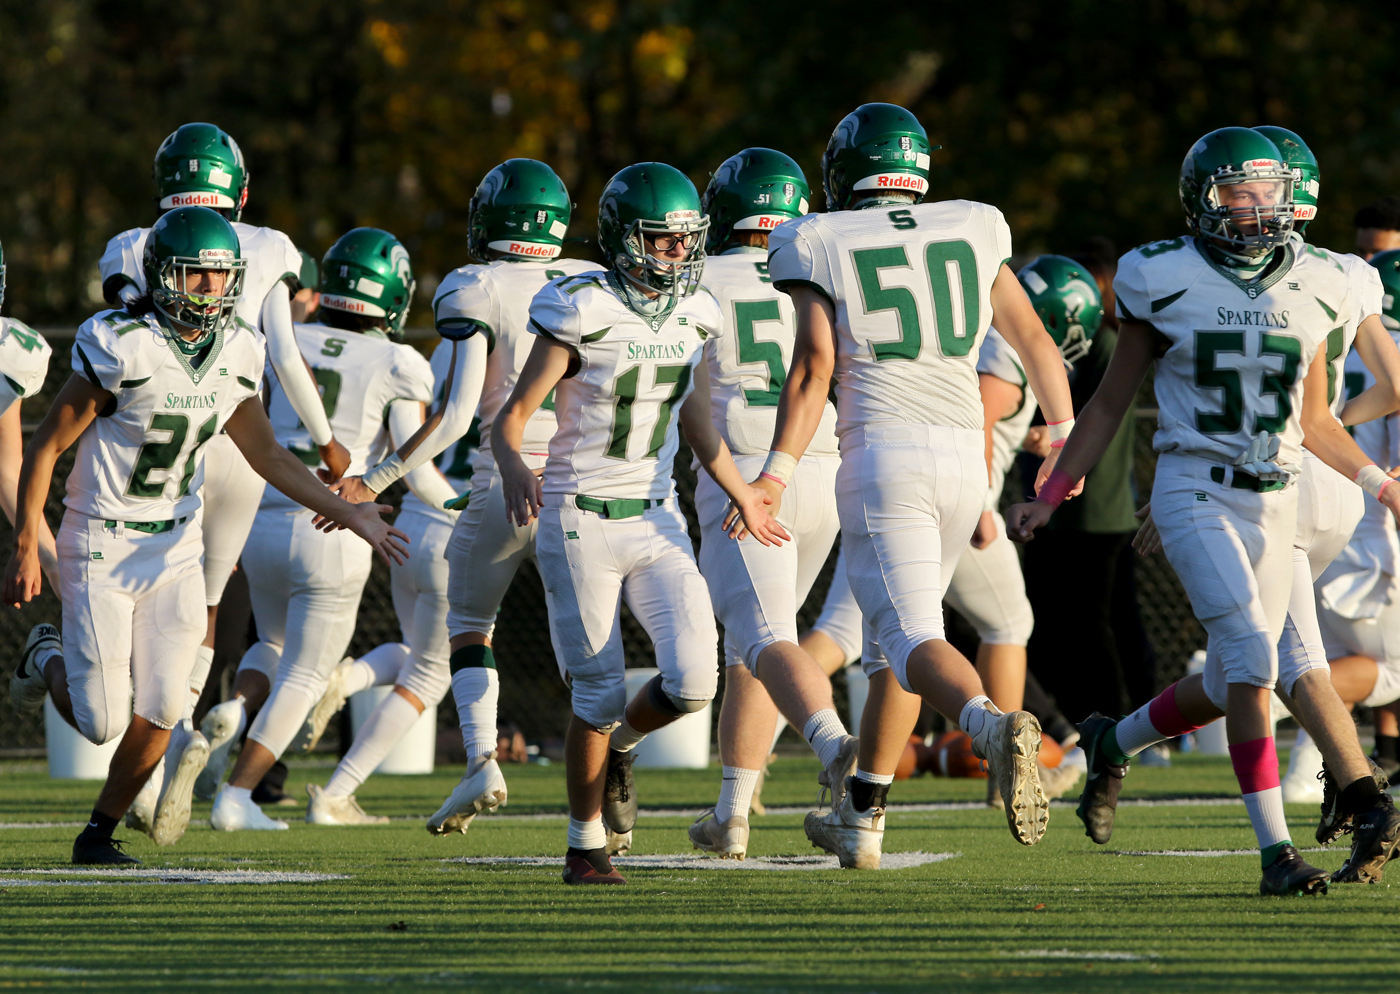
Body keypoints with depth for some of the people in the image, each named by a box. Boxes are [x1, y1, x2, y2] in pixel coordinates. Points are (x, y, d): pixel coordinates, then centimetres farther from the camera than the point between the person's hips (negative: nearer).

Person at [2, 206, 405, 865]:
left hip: (175, 548, 5)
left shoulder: (234, 353, -1)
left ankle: (100, 834, 16)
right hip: (102, 545, -5)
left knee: (158, 713, -3)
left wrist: (348, 515, 6)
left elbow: (266, 455, 11)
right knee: (103, 723, -4)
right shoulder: (123, 347, -20)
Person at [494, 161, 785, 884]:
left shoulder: (692, 314, 4)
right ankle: (585, 845, 14)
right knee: (599, 696, -4)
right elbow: (511, 417, -14)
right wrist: (513, 467, -34)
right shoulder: (582, 313, -14)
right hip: (580, 524, -5)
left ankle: (618, 747, 22)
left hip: (656, 523, 5)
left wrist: (742, 495, 26)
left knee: (692, 680, -11)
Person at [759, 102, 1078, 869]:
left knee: (912, 640, -11)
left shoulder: (819, 245, 3)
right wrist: (1063, 435, 32)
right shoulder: (971, 231, 14)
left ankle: (994, 727, -44)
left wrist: (778, 471, -5)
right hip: (964, 454, 5)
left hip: (883, 455, -5)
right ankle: (860, 818, 27)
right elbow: (1031, 336, 21)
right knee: (904, 626, 20)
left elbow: (815, 362, -7)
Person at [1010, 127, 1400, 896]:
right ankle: (1275, 851, -17)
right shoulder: (1166, 284, -4)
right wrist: (1048, 499, 2)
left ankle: (1113, 743, 39)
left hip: (1274, 503, 5)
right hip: (1194, 493, -5)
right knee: (1252, 654, -21)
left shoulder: (1310, 290, 7)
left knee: (1232, 684, 8)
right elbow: (1110, 404, 5)